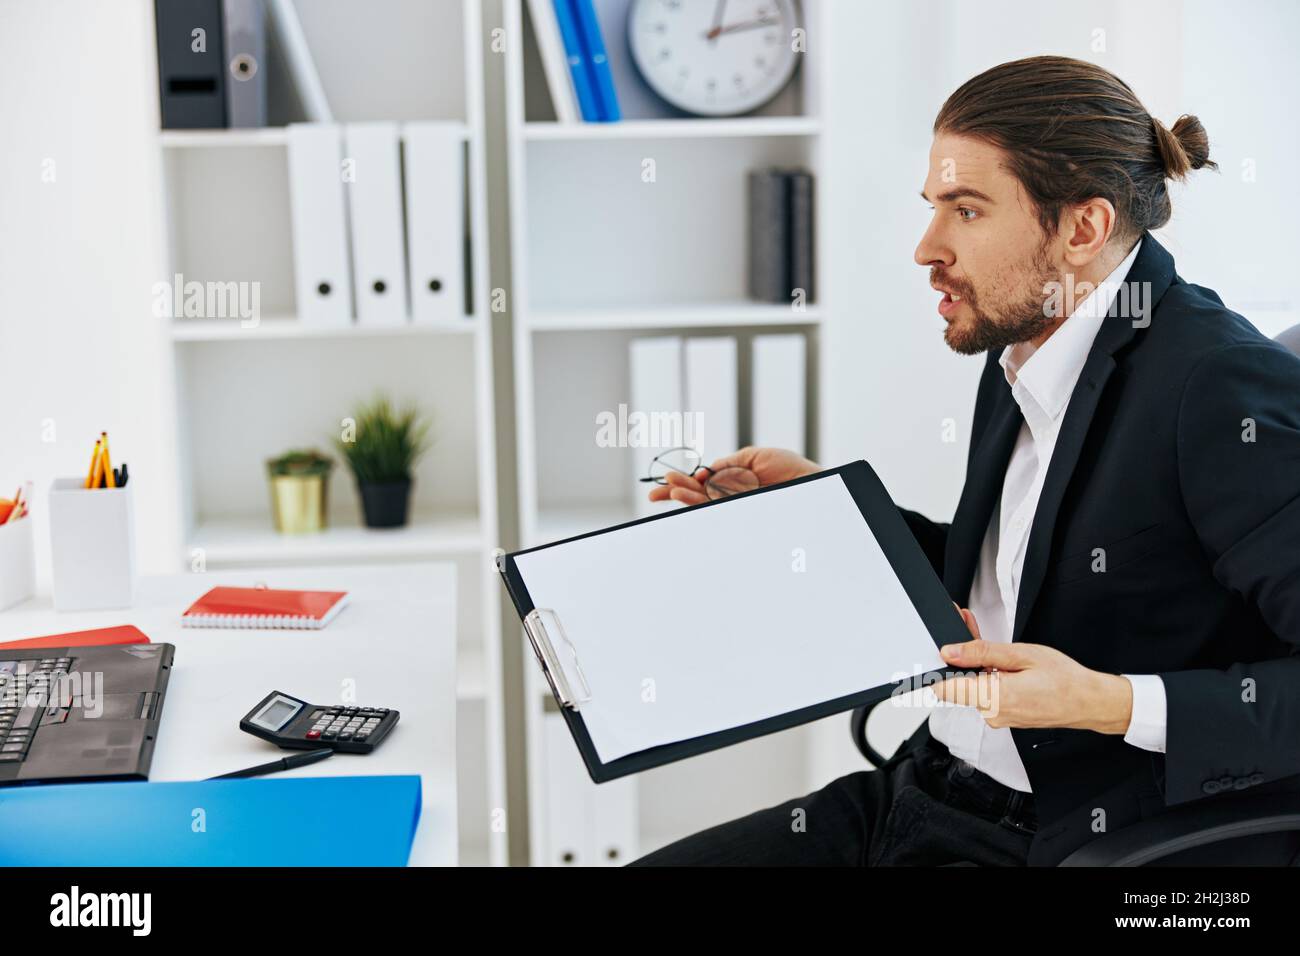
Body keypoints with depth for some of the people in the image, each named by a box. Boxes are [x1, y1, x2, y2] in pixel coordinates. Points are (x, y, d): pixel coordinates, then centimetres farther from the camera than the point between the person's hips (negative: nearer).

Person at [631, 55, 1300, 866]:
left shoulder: (1226, 388, -19)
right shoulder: (1022, 356, 8)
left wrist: (1117, 704, -26)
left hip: (1105, 840, -8)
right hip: (933, 799, 8)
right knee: (649, 863, -1)